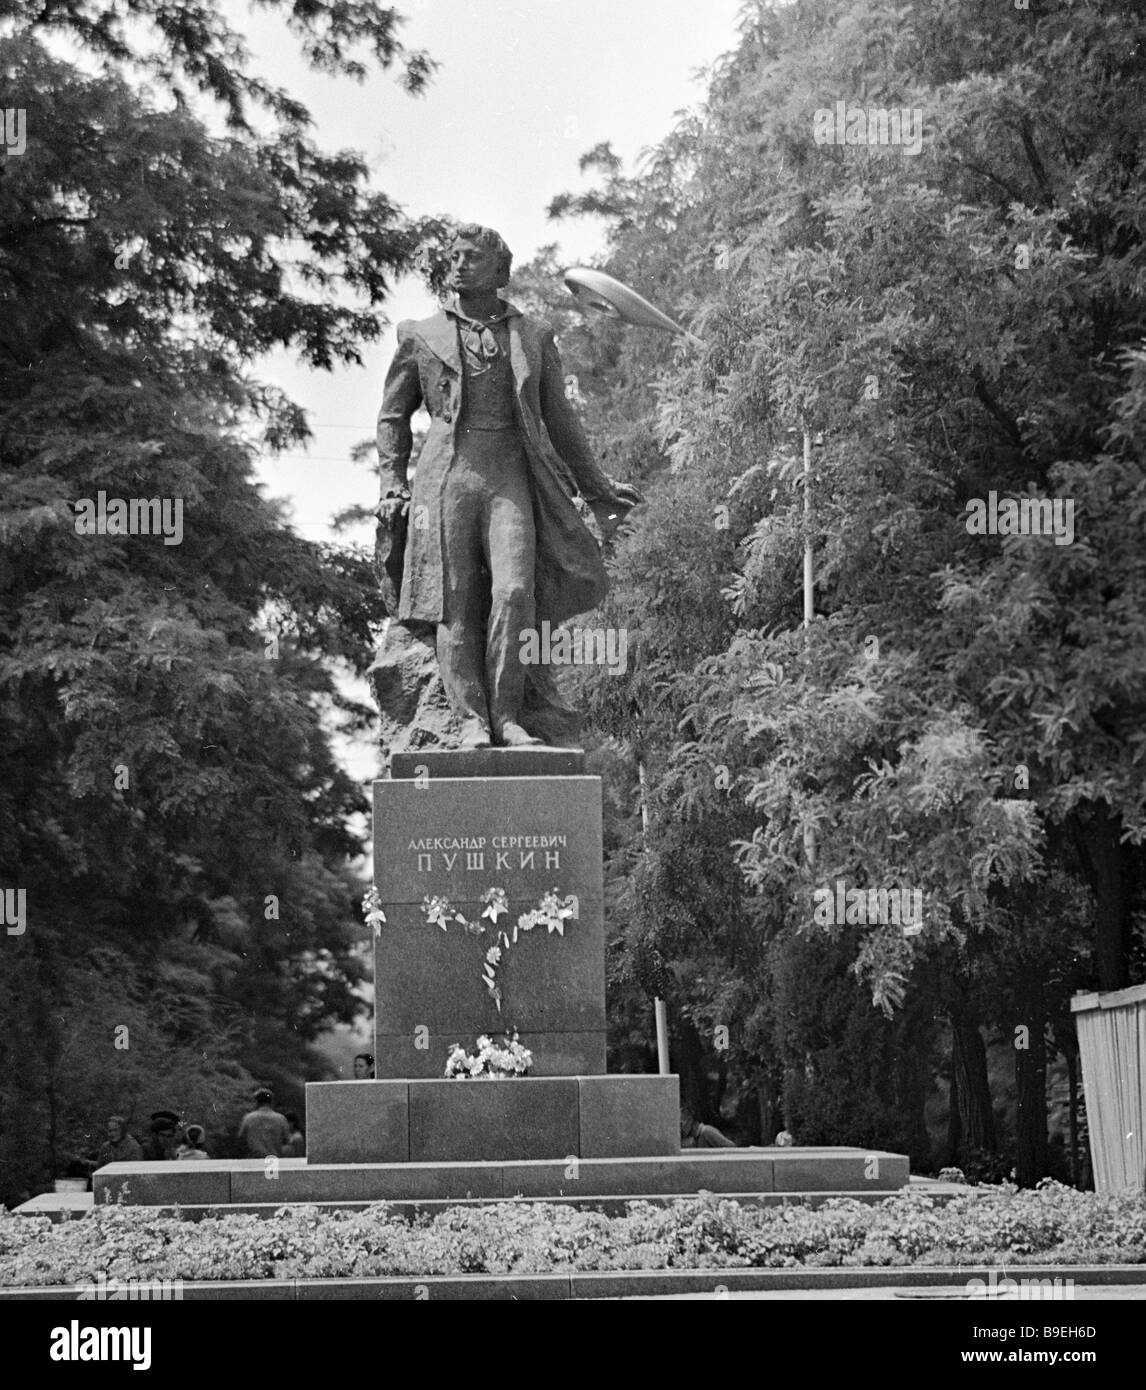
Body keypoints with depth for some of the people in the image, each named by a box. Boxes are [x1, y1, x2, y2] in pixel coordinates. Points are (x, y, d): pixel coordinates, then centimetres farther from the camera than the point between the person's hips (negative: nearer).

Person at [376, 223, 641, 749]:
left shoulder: (534, 336, 16)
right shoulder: (421, 336, 13)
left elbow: (559, 419, 22)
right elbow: (393, 416, 20)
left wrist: (598, 492, 23)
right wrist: (392, 485, 8)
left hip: (512, 480, 0)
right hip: (446, 474, 0)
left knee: (514, 592, -17)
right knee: (455, 602, -7)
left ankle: (507, 716, -12)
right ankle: (470, 720, -7)